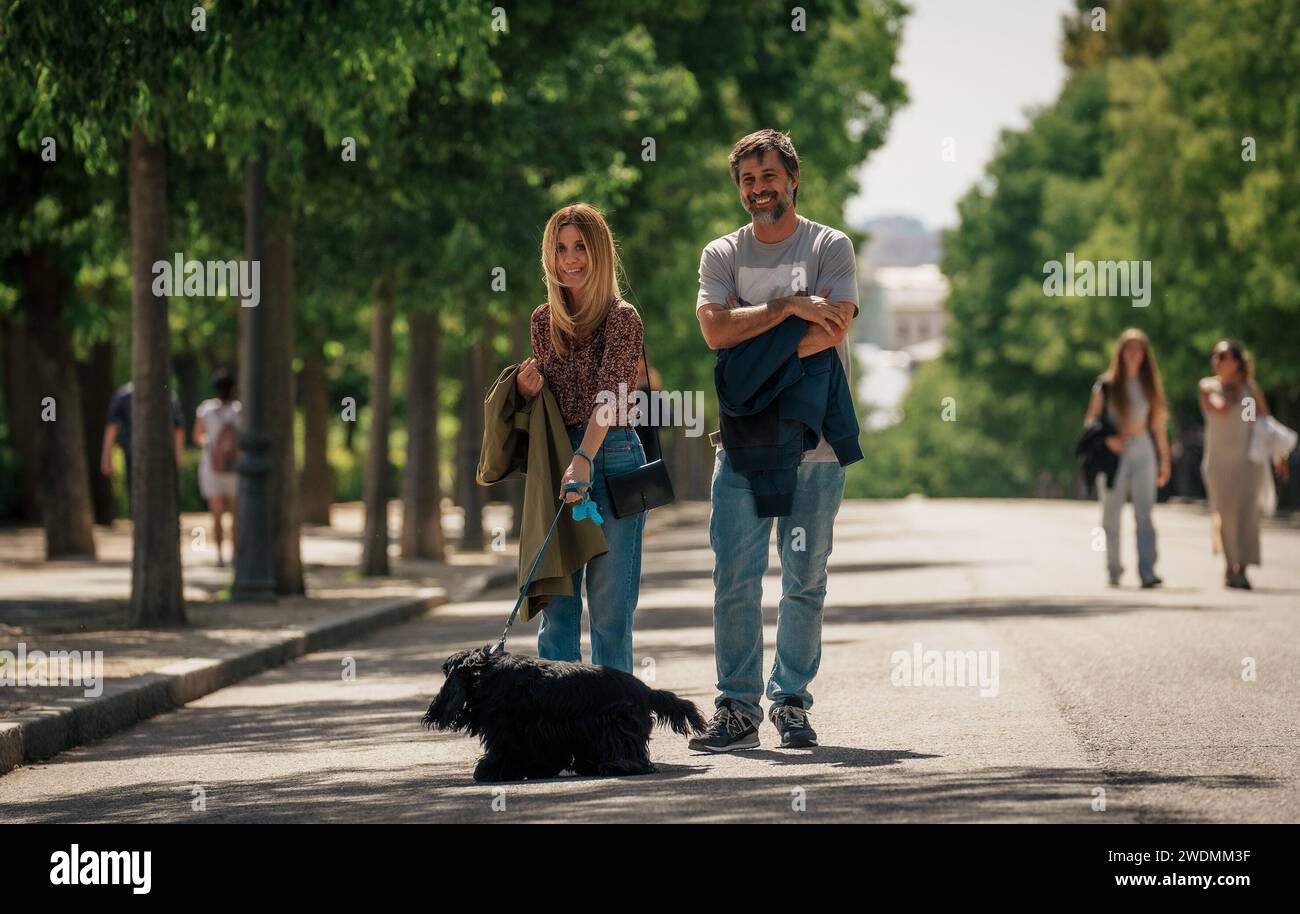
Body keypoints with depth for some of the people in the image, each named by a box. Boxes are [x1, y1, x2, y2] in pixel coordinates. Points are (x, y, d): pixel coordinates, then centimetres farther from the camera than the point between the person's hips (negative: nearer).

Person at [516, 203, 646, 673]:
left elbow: (608, 394, -19)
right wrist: (528, 390, -1)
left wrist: (584, 459, -32)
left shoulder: (621, 317, -5)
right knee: (556, 602, 1)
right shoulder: (544, 320, 12)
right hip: (554, 459, 5)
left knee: (610, 603, -2)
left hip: (612, 458, -5)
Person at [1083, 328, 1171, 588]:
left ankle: (1147, 572, -18)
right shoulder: (1106, 384, 0)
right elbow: (1091, 420, 2)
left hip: (1142, 450, 1)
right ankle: (1114, 571, 12)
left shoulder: (1149, 384, 7)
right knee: (1111, 516, 3)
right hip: (1114, 452, -1)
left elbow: (1158, 423, 12)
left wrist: (1165, 459, 10)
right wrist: (1107, 438, -17)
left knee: (1144, 513, -10)